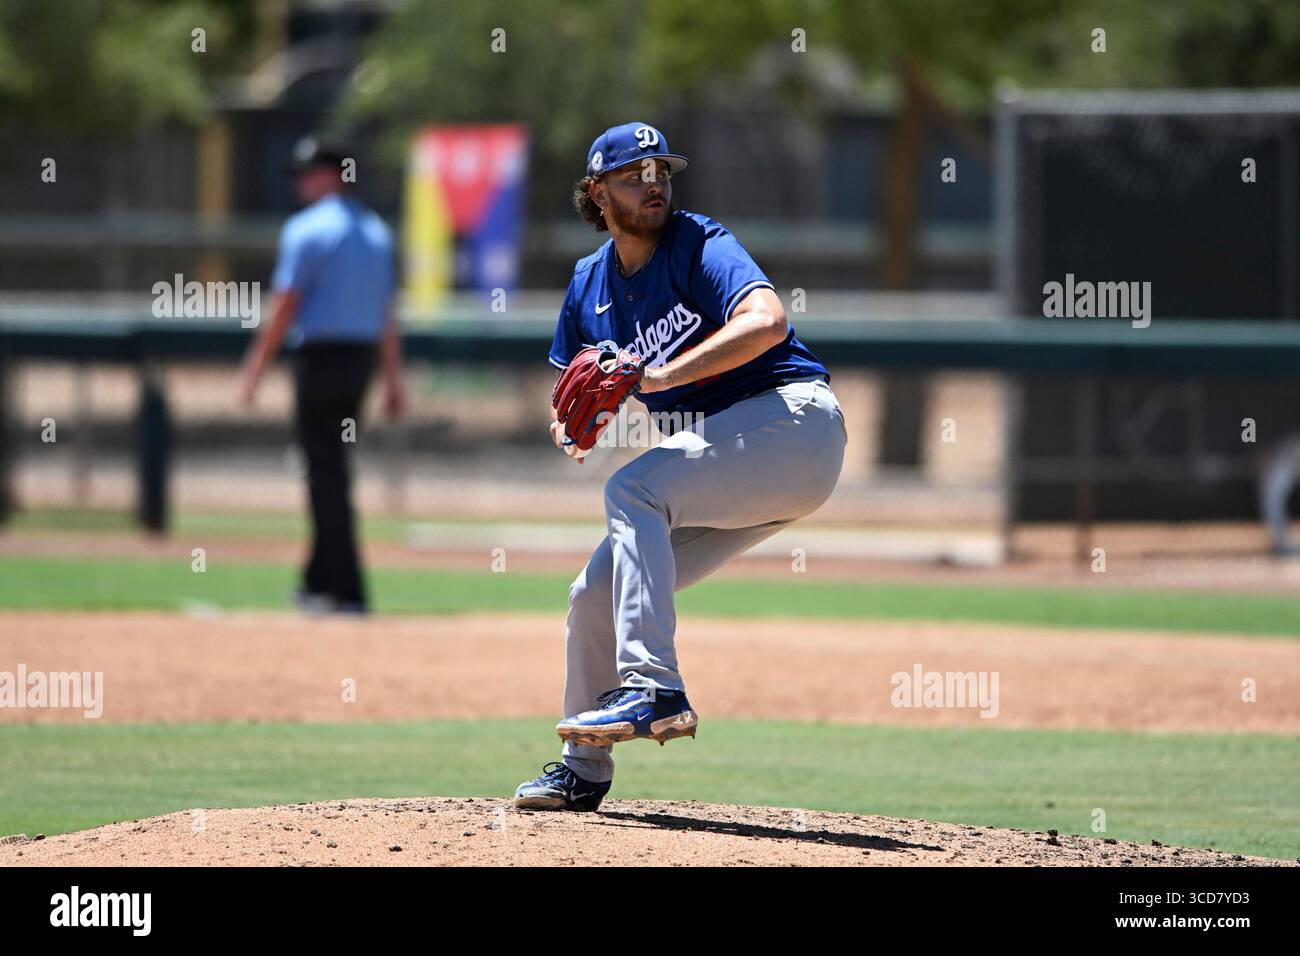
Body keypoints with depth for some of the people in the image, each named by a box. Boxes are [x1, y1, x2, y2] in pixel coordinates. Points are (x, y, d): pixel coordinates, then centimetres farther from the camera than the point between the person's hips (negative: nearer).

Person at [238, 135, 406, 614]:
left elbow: (285, 305, -13)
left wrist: (255, 368, -8)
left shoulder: (307, 229, -9)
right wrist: (393, 380, 16)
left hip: (320, 354, -7)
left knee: (327, 472, -4)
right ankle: (320, 582, 22)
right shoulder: (377, 231, 13)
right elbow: (387, 313, 14)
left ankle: (347, 591, -7)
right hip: (362, 358, 7)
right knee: (331, 469, 17)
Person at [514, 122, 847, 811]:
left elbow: (767, 321, -28)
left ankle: (654, 688, -34)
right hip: (734, 463, 8)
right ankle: (584, 770, 23)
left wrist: (662, 376, -31)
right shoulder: (590, 285, 12)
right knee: (595, 594, 7)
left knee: (631, 490, -27)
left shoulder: (698, 245, -9)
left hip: (793, 417, -8)